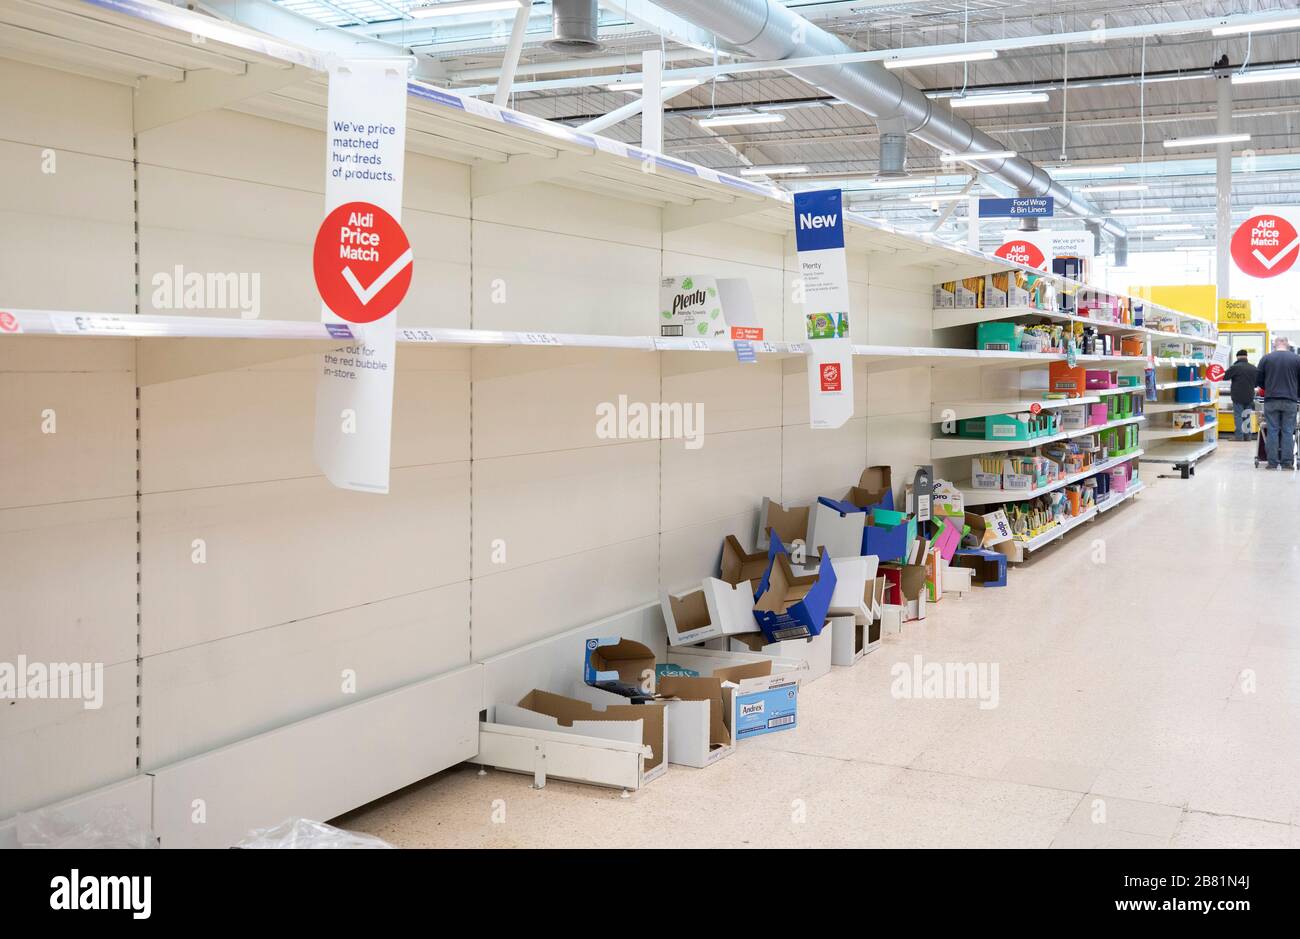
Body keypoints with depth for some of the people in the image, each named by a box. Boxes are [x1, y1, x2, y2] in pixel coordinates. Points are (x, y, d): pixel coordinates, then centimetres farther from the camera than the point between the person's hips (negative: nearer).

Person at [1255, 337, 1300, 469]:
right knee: (1288, 432, 3)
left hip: (1271, 400, 0)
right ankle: (1287, 462, 3)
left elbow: (1259, 381, 7)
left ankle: (1272, 462, 2)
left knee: (1272, 431, 2)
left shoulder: (1266, 358, 3)